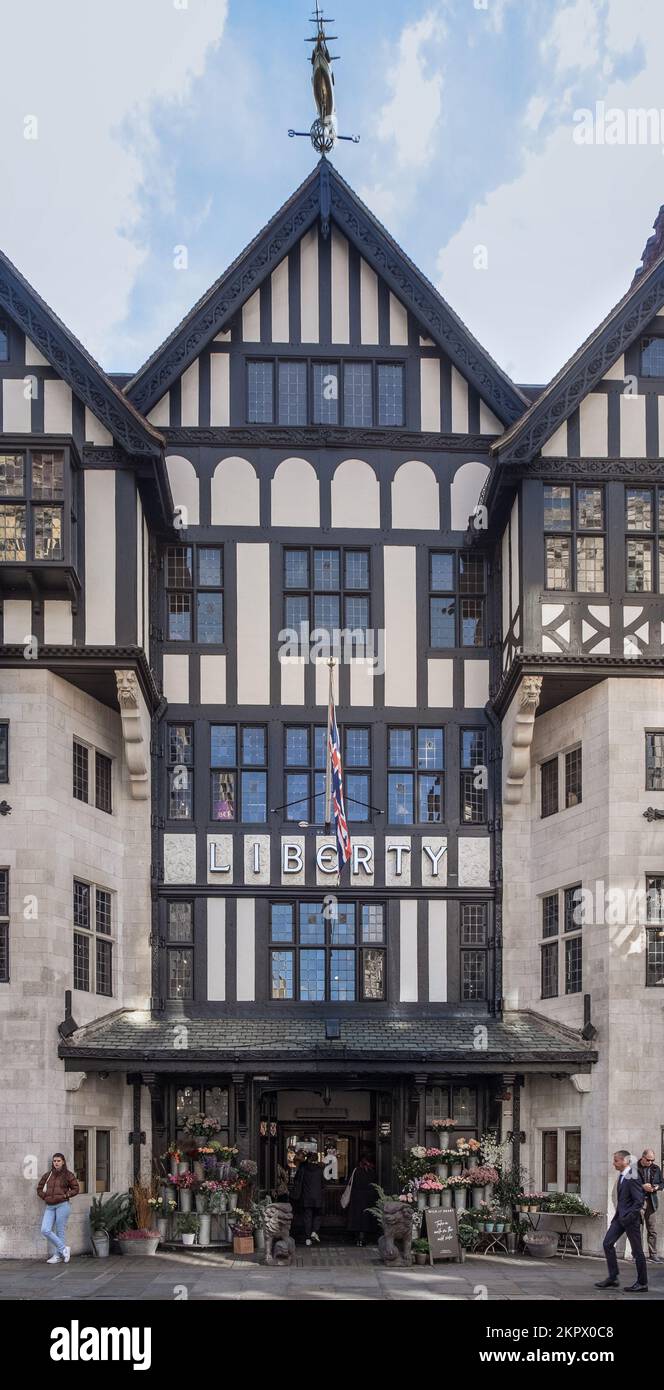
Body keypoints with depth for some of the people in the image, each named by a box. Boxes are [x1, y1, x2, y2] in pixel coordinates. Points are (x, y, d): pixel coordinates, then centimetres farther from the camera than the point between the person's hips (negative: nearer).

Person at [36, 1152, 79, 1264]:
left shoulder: (68, 1175, -1)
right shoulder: (47, 1175, 8)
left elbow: (75, 1189, 4)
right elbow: (39, 1189, 17)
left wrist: (65, 1195, -7)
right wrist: (45, 1197, 3)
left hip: (62, 1205, -4)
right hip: (50, 1207, 4)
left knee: (60, 1232, 0)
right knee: (45, 1230, -7)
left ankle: (57, 1256, 13)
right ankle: (64, 1249, 5)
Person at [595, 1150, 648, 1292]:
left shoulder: (632, 1178, -19)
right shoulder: (621, 1176, 10)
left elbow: (639, 1201, -21)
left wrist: (629, 1217, -22)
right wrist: (617, 1214, 14)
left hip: (630, 1218, -10)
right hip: (620, 1217, 10)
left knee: (637, 1250, 1)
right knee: (608, 1243, 5)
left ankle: (642, 1283, 11)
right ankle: (613, 1278, 11)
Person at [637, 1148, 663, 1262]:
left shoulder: (656, 1168, 8)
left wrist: (657, 1187, -5)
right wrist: (642, 1186, -19)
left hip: (650, 1201, 5)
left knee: (652, 1230, 9)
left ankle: (653, 1254, 17)